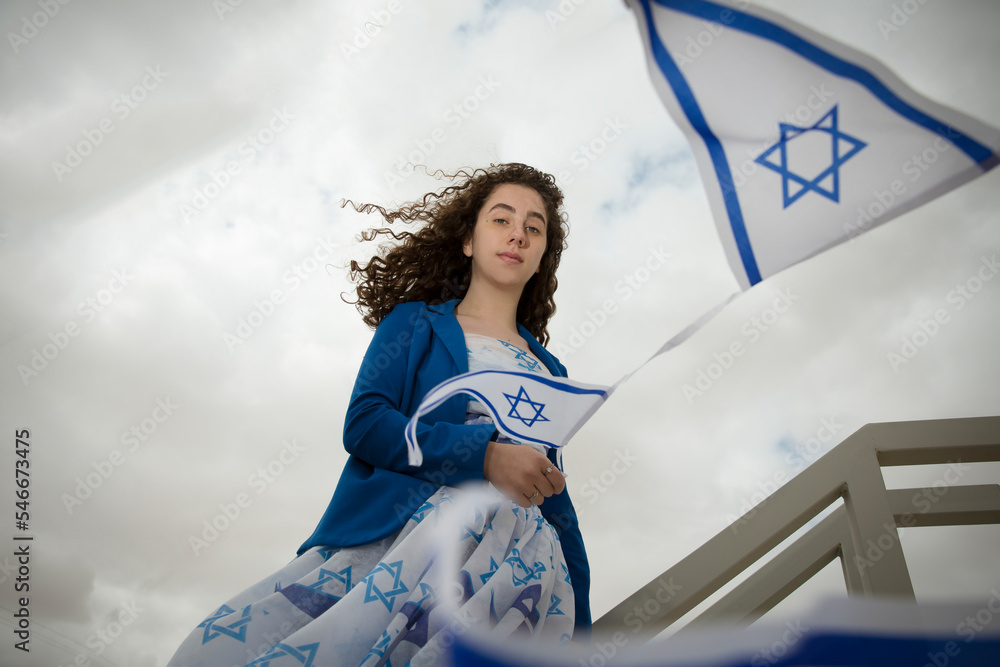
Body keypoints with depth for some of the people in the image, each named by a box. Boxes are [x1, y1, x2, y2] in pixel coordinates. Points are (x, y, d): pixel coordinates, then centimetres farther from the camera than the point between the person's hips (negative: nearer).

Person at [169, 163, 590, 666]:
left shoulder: (548, 370, 25)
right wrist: (484, 455, -14)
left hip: (508, 535, 2)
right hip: (390, 526, -1)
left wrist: (582, 624, 18)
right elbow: (363, 423, -2)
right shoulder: (414, 322, 15)